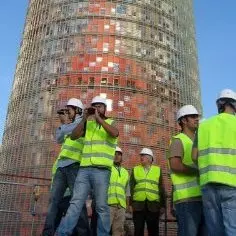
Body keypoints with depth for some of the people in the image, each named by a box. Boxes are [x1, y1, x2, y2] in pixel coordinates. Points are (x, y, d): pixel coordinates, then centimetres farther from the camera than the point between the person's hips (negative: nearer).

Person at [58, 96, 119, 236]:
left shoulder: (111, 123, 12)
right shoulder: (88, 123, 19)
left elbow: (115, 133, -12)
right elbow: (73, 136, 8)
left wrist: (98, 118, -10)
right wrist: (84, 119, -1)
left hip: (102, 170, -2)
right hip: (84, 169, 3)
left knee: (102, 206, -2)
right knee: (76, 203, -4)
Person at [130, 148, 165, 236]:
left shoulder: (158, 170, 11)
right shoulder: (135, 169, 13)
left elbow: (161, 188, 8)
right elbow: (131, 188, 8)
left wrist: (162, 205, 3)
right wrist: (131, 203, -1)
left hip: (153, 205, 0)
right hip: (138, 205, 0)